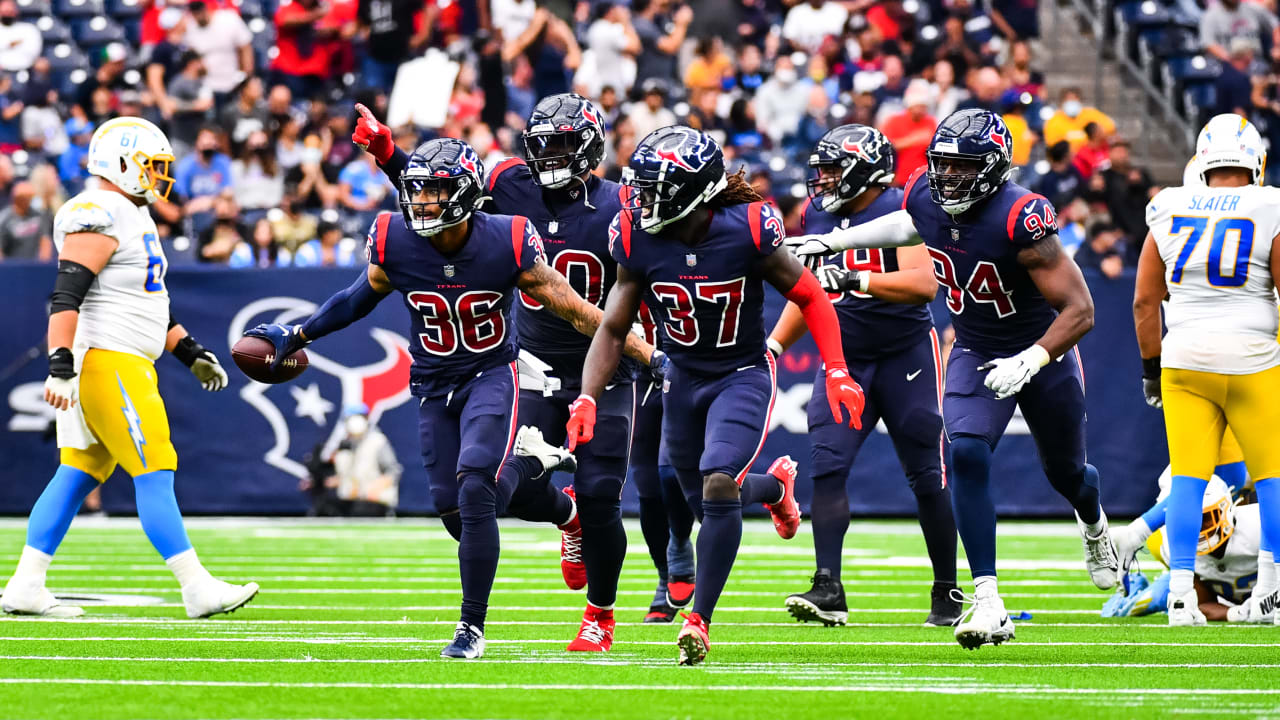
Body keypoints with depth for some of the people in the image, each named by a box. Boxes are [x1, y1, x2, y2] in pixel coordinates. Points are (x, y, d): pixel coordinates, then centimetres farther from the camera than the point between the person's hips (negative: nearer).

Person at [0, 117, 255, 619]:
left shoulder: (134, 217, 20)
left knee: (76, 478, 8)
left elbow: (147, 301, 28)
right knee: (154, 475, -8)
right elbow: (66, 296, -21)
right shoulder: (99, 218, -13)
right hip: (106, 364, -10)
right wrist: (61, 365, -28)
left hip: (125, 365, 10)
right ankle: (197, 589, -7)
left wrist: (190, 352, 26)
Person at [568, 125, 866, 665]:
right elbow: (613, 329, -5)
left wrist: (836, 372, -17)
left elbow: (810, 298, -9)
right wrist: (587, 399, -18)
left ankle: (699, 620, -13)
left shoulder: (746, 231, -23)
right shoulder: (639, 240, -15)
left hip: (743, 377, -4)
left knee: (718, 488, -22)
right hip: (682, 379, 4)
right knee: (705, 503, 14)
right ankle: (775, 485, 49)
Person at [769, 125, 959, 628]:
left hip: (905, 355, -5)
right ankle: (828, 589, -15)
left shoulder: (899, 210, -15)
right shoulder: (816, 214, 6)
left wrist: (858, 279, -37)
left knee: (926, 475, 1)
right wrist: (774, 345, 10)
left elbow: (924, 284, -28)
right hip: (845, 357, 5)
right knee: (827, 465, -11)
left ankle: (947, 591, 15)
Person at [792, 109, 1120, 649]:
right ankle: (988, 602, -23)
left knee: (1065, 472, 18)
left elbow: (1080, 311, -30)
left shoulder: (1021, 219, -32)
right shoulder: (925, 195, -14)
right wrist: (835, 241, 14)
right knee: (967, 455, -22)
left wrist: (1029, 362, -40)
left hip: (1043, 351, -3)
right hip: (976, 355, 3)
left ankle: (1094, 526, 57)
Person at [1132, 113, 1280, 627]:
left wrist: (1150, 364, 18)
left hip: (1184, 358, 3)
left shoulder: (1169, 213, 3)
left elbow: (1144, 301, 8)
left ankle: (1181, 595, -2)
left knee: (1187, 478, 5)